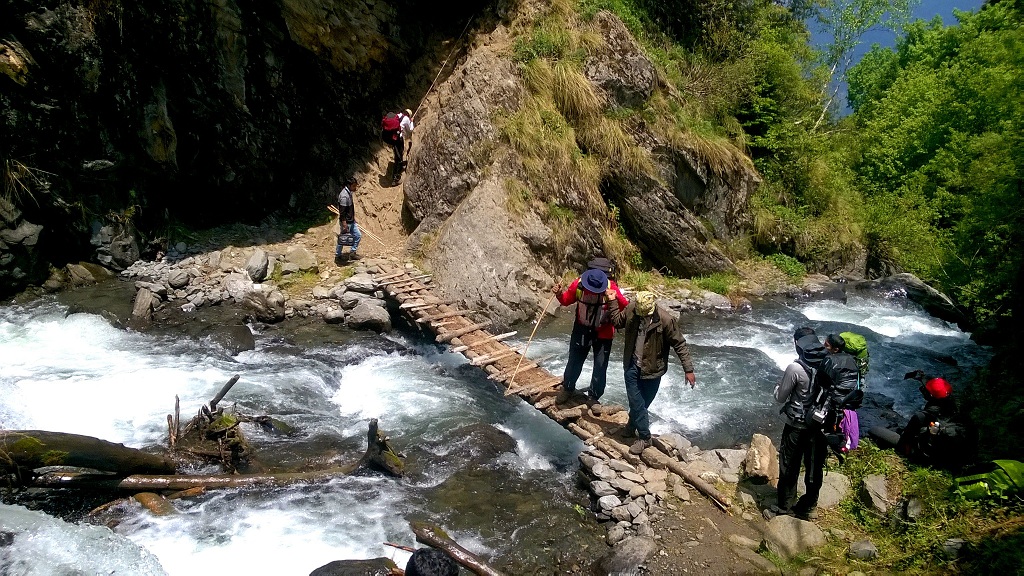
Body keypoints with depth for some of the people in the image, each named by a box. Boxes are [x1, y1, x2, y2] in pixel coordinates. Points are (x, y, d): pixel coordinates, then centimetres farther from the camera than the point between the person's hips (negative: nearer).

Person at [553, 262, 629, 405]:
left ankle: (593, 397, 29)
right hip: (582, 330, 2)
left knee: (600, 366, 8)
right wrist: (559, 294, -22)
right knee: (574, 361, 18)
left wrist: (616, 298, -44)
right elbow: (566, 300, -1)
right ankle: (568, 388, 42)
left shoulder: (610, 288, -25)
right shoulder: (578, 284, -19)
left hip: (603, 334, -2)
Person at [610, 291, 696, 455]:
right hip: (632, 366, 2)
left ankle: (633, 424, 36)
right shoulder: (631, 309, -12)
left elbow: (680, 345, -14)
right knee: (636, 402, 3)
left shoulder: (666, 320, -22)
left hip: (652, 369, -2)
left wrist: (688, 369, -15)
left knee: (642, 403, 11)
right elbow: (618, 321, 9)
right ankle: (644, 437, 20)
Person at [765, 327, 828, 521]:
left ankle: (783, 507, 24)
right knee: (815, 467, 15)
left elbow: (780, 398, -9)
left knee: (789, 467, 11)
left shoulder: (795, 368, -21)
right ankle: (807, 508, 29)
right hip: (821, 425, 5)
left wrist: (778, 386, 10)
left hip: (797, 425, -4)